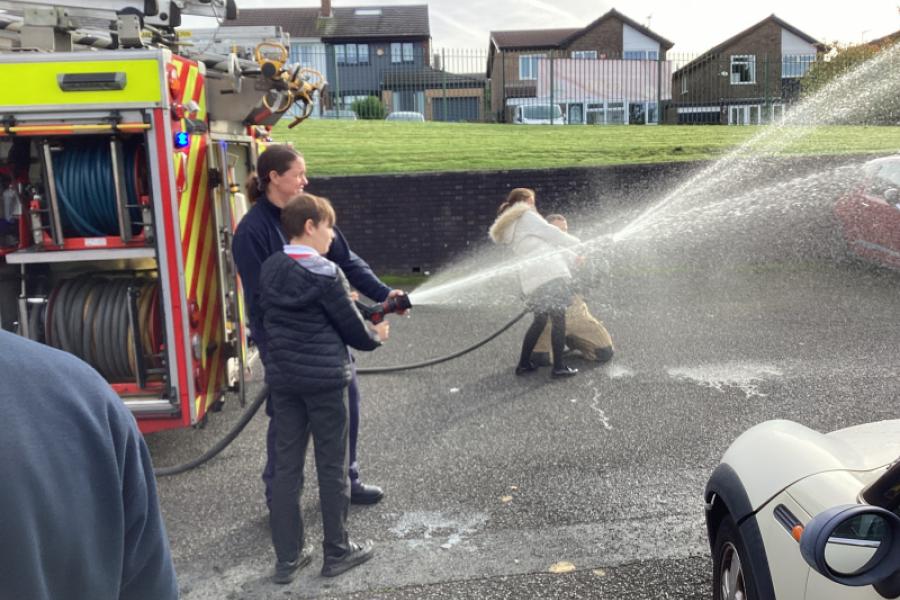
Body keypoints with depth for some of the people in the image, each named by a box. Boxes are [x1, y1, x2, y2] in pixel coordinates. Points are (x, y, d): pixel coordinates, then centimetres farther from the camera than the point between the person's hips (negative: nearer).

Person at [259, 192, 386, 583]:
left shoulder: (269, 269, 4)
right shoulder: (324, 274, -15)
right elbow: (352, 329, -10)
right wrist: (375, 338, 12)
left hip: (281, 378, 6)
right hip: (324, 378, -6)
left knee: (286, 466, 11)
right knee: (332, 466, 7)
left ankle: (287, 558, 19)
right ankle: (337, 552, 20)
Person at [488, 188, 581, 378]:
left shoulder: (509, 229, 27)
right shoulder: (526, 216, 3)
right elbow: (552, 234, 1)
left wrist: (571, 255, 29)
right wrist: (578, 244, 15)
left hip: (531, 279, 8)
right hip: (550, 273, -8)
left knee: (540, 320, 18)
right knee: (558, 320, -5)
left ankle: (523, 363, 18)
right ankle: (558, 367, -7)